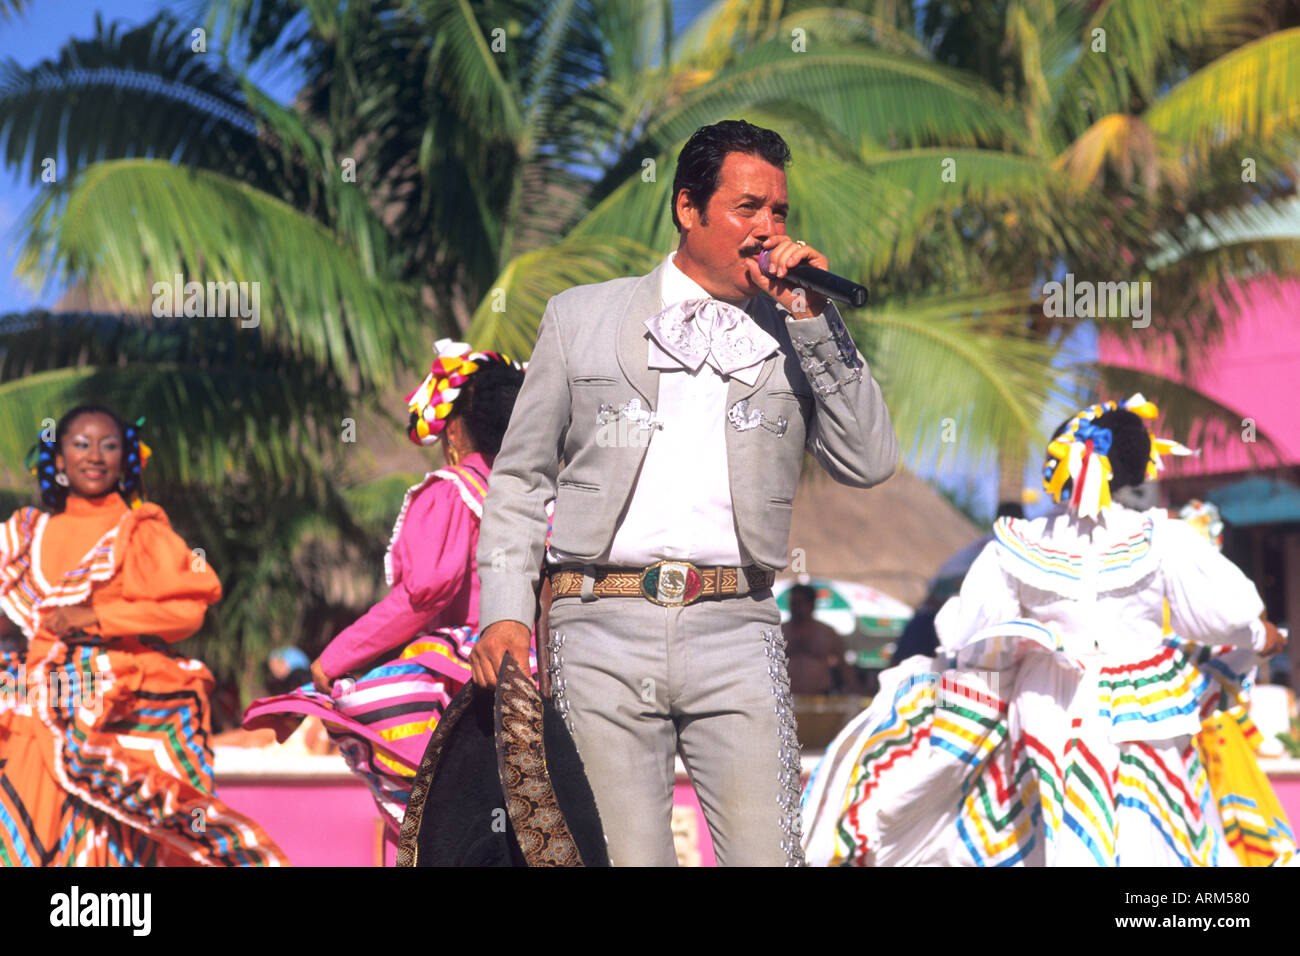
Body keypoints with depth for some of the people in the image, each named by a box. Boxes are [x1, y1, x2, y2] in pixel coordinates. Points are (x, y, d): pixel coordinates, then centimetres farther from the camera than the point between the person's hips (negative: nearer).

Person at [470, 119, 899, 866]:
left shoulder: (795, 337, 16)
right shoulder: (582, 317, 14)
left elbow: (870, 463, 2)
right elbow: (522, 477, 15)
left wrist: (815, 320, -1)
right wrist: (505, 610, 2)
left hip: (736, 635, 1)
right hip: (604, 628, 0)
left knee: (767, 851, -8)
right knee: (623, 857, -5)